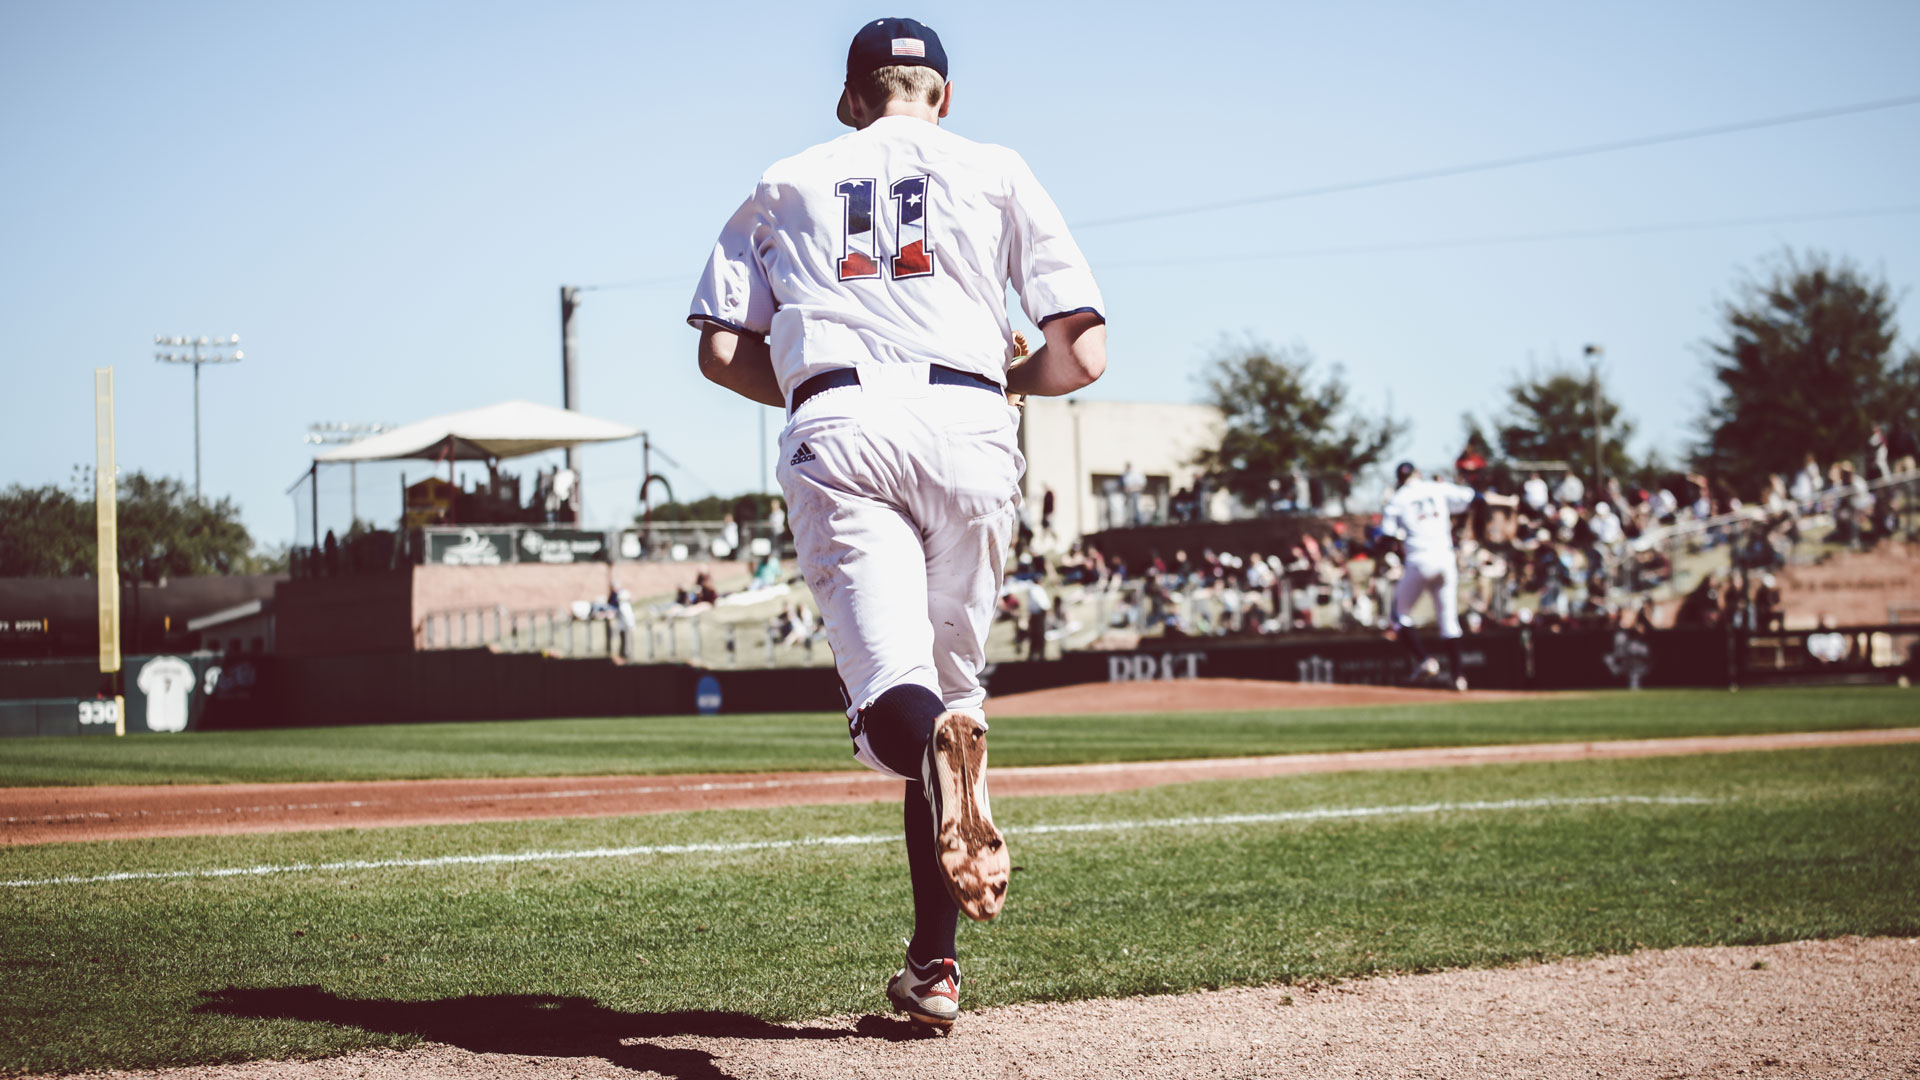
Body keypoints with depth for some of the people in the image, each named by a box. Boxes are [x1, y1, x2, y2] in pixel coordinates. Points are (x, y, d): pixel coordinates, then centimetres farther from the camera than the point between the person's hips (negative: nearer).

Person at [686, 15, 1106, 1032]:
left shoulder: (784, 183, 24)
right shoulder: (996, 172, 20)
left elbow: (723, 353, 14)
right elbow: (1082, 357, 11)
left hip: (836, 432, 0)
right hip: (967, 427, 1)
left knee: (896, 700, -16)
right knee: (955, 684, 15)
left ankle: (939, 754, -53)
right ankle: (934, 964, 12)